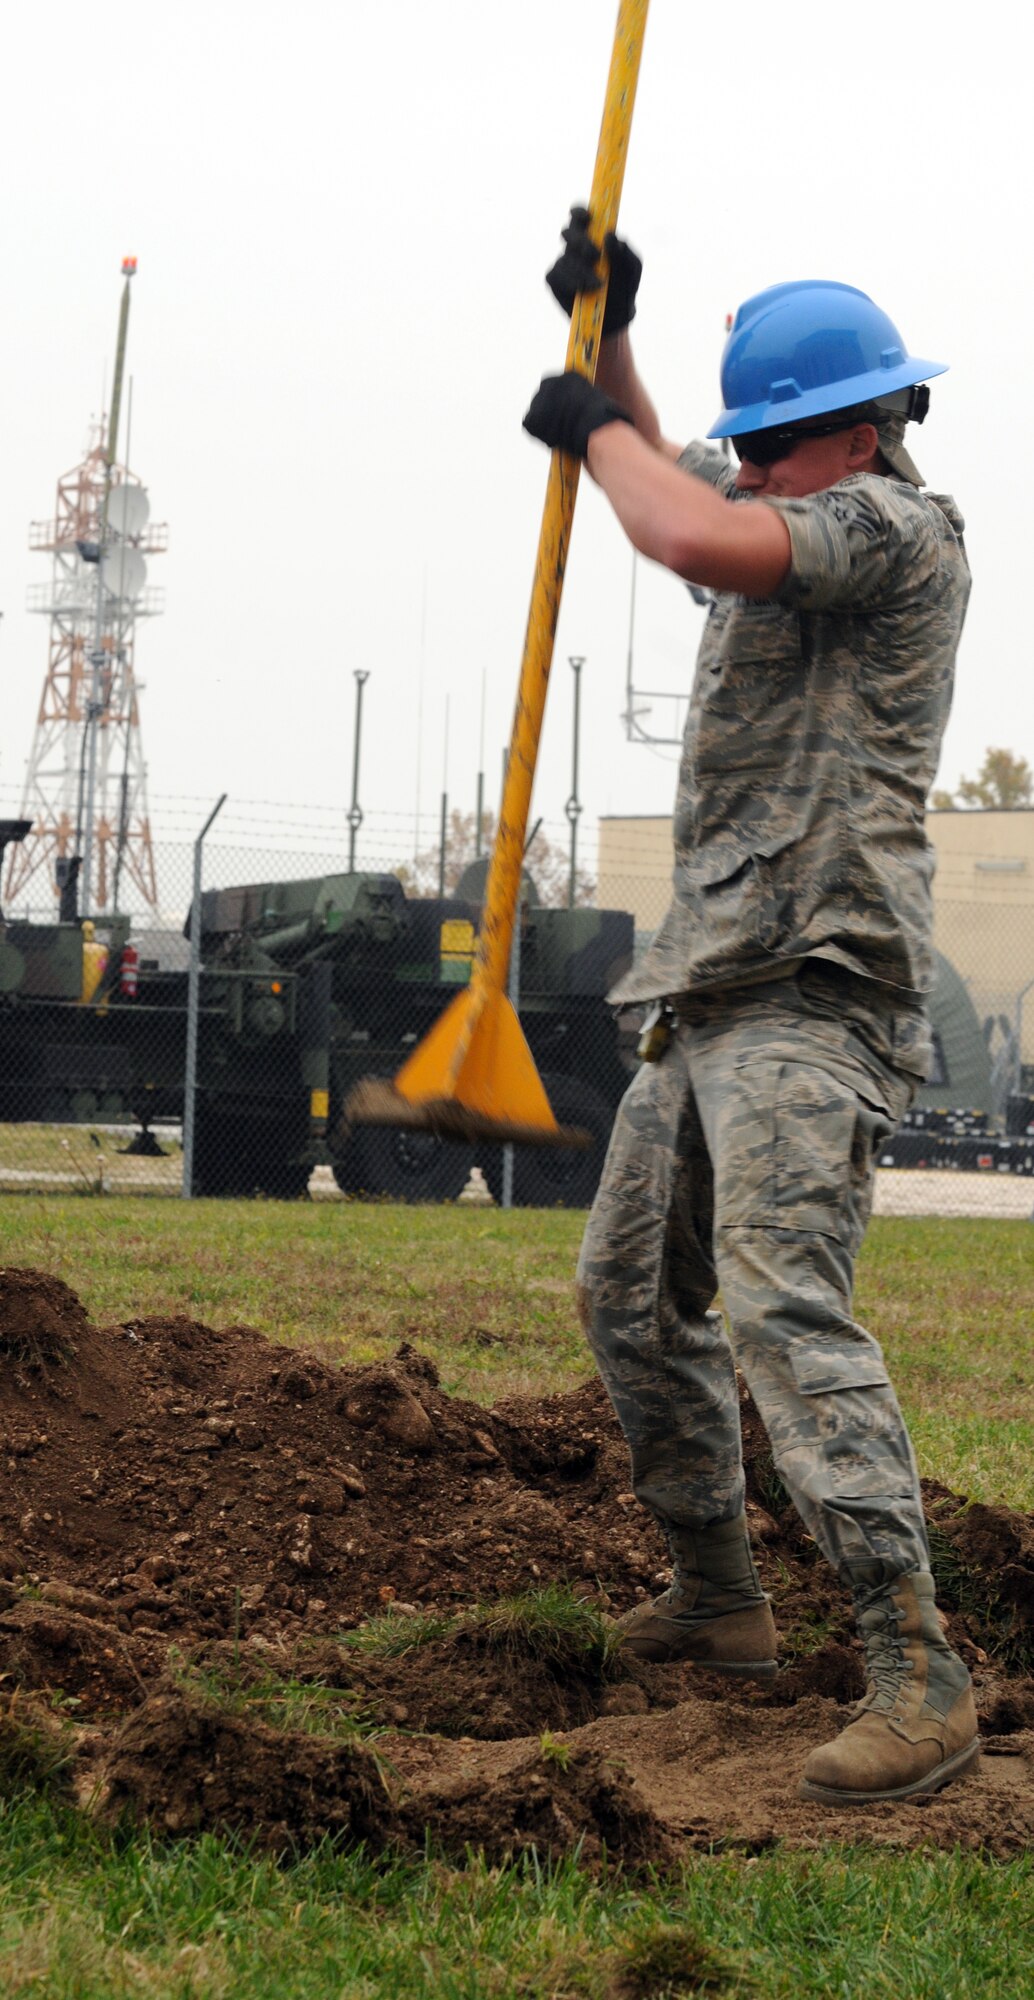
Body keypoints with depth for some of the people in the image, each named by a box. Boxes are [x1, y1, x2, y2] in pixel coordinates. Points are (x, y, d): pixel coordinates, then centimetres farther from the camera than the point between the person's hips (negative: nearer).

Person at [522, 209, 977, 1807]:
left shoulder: (896, 524, -10)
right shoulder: (788, 538, 19)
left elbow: (697, 537, -27)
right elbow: (687, 516, 39)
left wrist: (601, 429, -8)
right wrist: (610, 340, 23)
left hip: (816, 990, -10)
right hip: (708, 993, 10)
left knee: (782, 1299, -24)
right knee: (633, 1296, 18)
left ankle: (918, 1673, -27)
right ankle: (718, 1600, 32)